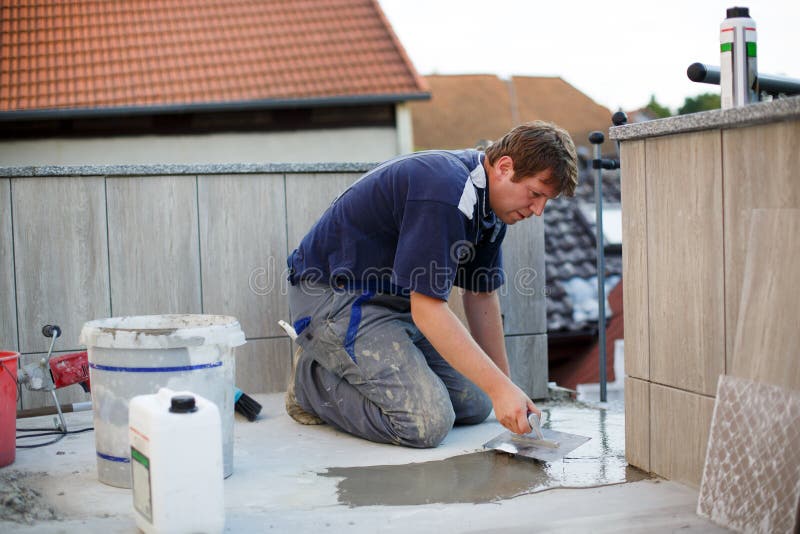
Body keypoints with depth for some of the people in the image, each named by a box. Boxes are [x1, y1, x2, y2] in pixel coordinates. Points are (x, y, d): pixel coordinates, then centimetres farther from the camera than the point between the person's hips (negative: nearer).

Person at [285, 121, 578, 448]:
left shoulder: (490, 201, 3)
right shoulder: (444, 192, -28)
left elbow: (481, 297, 12)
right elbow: (427, 309, -29)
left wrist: (507, 392, 11)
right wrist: (499, 387, -29)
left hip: (395, 303, 10)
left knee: (475, 405, 6)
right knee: (427, 422, -23)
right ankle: (312, 383, -3)